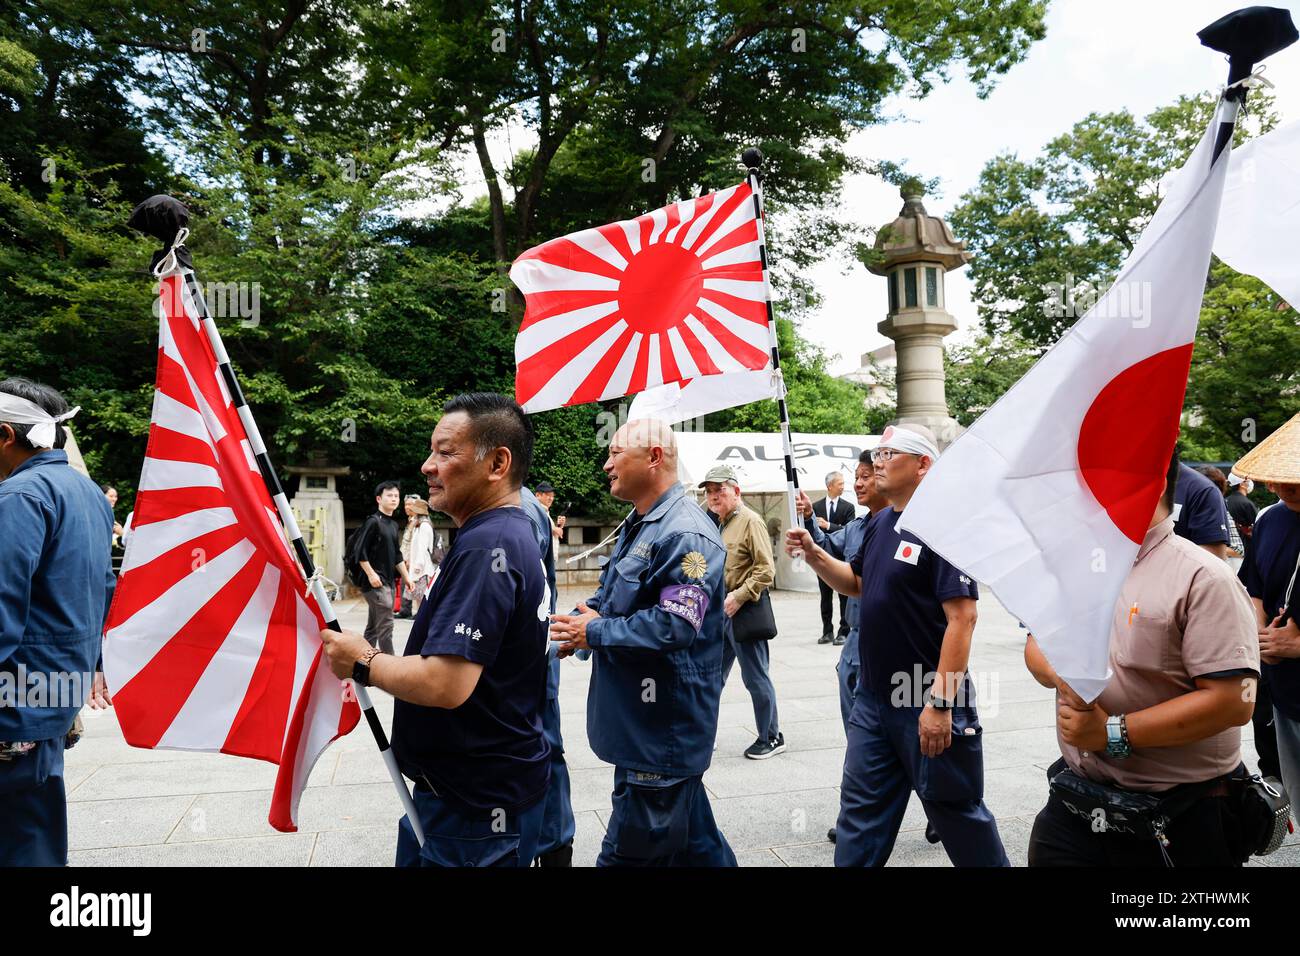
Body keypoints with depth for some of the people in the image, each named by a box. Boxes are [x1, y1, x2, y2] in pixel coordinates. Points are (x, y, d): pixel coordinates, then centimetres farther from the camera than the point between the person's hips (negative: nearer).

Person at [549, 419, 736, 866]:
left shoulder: (685, 535, -20)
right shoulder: (637, 525, 13)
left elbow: (674, 625, -29)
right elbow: (614, 596, 24)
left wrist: (595, 633, -17)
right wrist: (580, 620, 2)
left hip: (661, 728, -10)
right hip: (639, 718, 10)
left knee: (632, 851, 0)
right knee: (692, 840, 21)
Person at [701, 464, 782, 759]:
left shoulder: (750, 521, -11)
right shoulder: (718, 523, 13)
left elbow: (766, 569, -17)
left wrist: (739, 596, -21)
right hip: (719, 612, 8)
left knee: (755, 678, 3)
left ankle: (771, 737, 18)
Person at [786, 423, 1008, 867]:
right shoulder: (880, 524, 9)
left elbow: (962, 618, -21)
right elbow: (854, 582, 21)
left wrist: (941, 702, -24)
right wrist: (814, 554, 3)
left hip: (928, 704, -8)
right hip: (873, 698, 8)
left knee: (955, 809, 10)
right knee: (861, 807, 14)